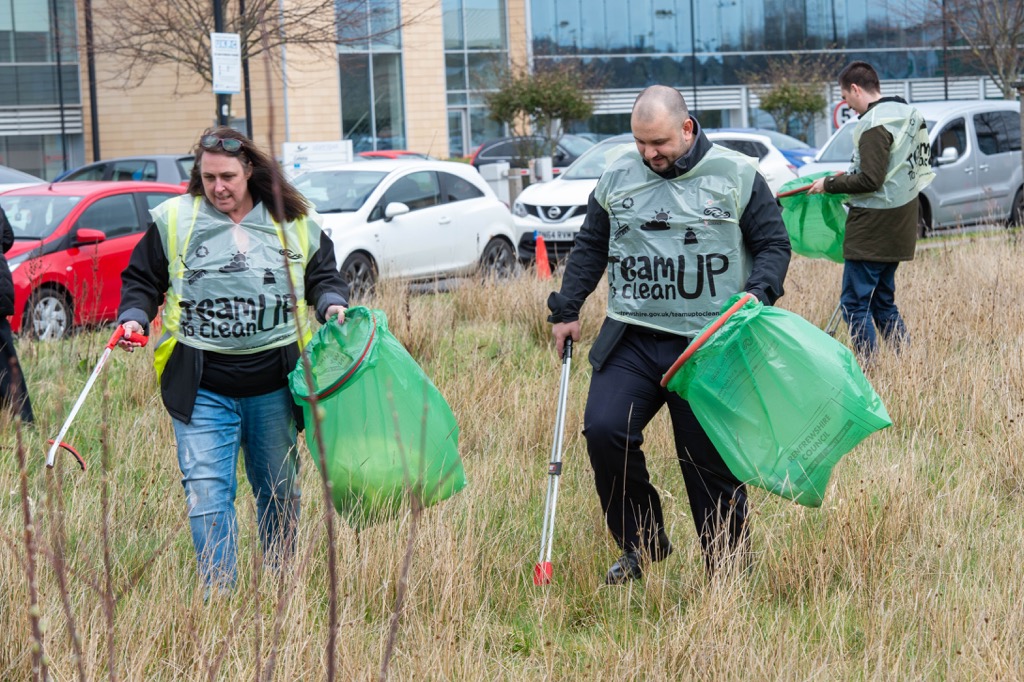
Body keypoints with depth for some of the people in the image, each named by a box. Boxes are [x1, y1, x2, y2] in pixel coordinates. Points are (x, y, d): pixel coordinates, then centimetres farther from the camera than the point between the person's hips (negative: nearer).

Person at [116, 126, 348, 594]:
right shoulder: (173, 220, 3)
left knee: (279, 490, 13)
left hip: (273, 384, 2)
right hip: (202, 387, -1)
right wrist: (133, 318, -7)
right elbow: (142, 279, 11)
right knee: (206, 493, -10)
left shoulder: (294, 222, 6)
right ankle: (219, 598, -7)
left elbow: (323, 275, 17)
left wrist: (332, 304, -3)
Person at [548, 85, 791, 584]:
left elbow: (774, 244, 5)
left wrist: (758, 293, -13)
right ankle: (642, 542, 4)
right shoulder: (616, 179, 10)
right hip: (631, 339, 3)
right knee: (604, 431, -16)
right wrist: (566, 310, 17)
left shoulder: (736, 176, 2)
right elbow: (589, 248, 21)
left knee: (710, 458, -1)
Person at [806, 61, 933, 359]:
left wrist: (829, 184, -8)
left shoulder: (875, 124, -18)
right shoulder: (911, 114, 11)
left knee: (854, 303, -5)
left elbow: (870, 180, -22)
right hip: (900, 225, 10)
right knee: (883, 301, 16)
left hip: (873, 226, -10)